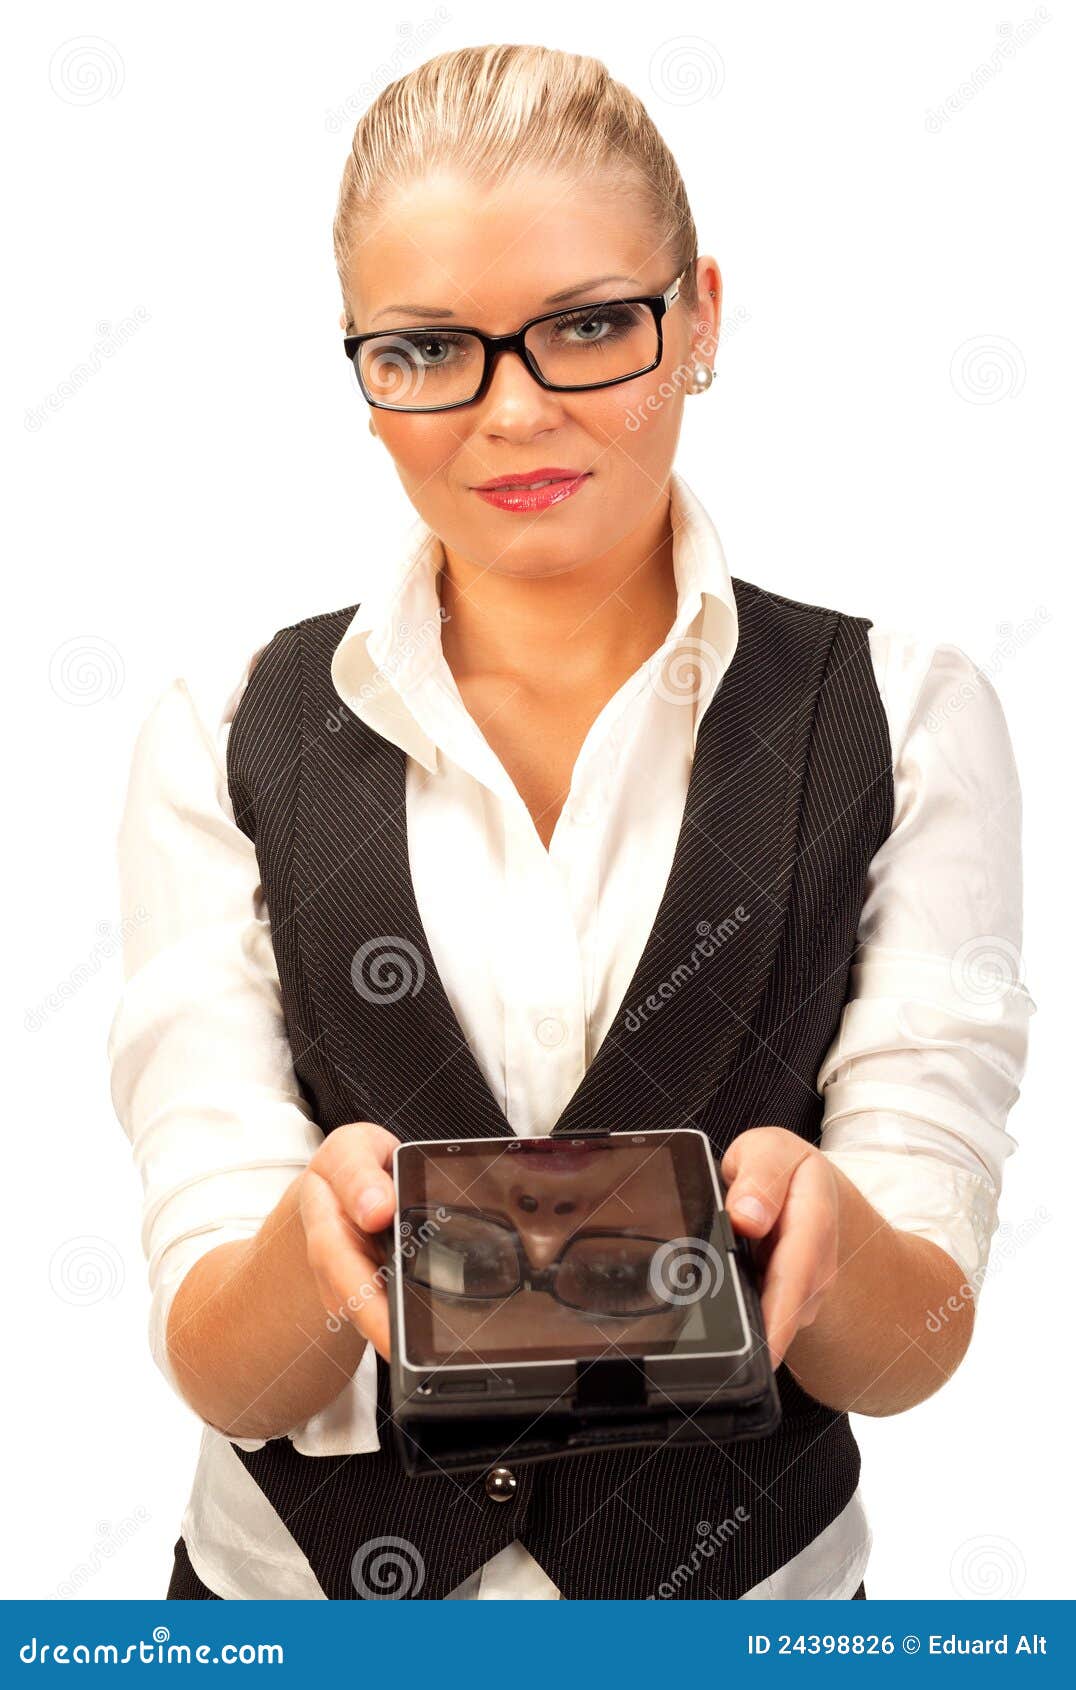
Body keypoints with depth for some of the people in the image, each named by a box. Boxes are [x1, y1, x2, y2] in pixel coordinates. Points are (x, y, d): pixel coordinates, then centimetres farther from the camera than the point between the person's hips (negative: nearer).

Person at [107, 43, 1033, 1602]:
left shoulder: (904, 721, -11)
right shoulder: (226, 742, -10)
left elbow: (914, 1346, -13)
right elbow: (218, 1371, -14)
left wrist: (817, 1235, -34)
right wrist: (322, 1243, -35)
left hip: (748, 1581, 0)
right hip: (300, 1588, 1)